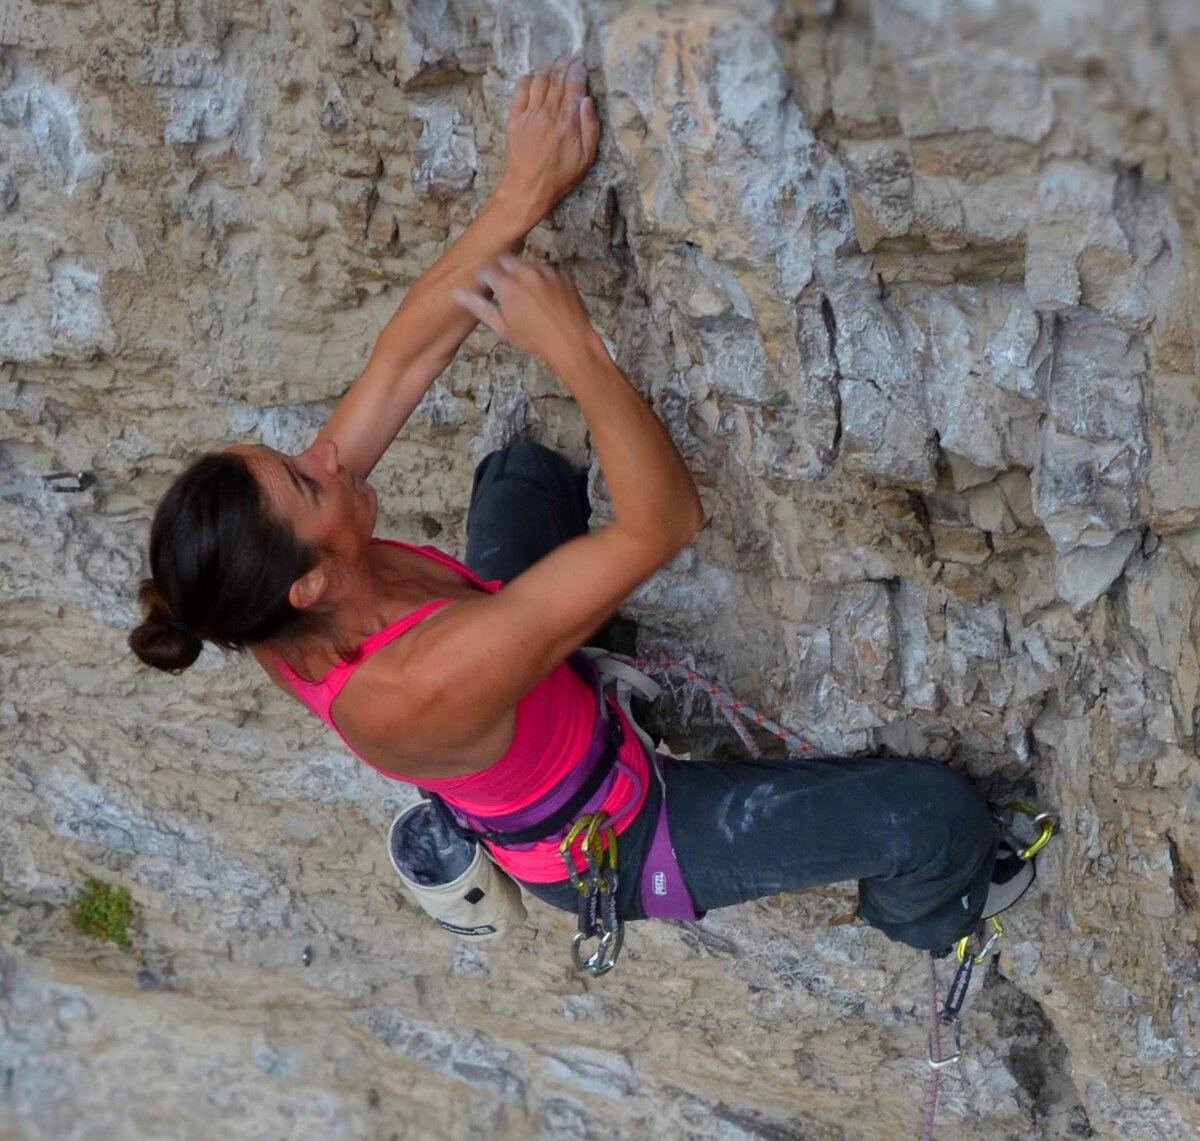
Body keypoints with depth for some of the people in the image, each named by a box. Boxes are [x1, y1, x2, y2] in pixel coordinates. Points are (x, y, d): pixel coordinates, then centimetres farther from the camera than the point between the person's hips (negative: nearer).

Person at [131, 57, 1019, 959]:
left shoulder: (274, 611, -25)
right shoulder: (426, 685, -46)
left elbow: (402, 363, -21)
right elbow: (665, 522, -40)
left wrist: (522, 194, -26)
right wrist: (574, 346, -37)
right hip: (612, 847, -7)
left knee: (525, 469, 18)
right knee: (939, 814, -11)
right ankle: (921, 923, 27)